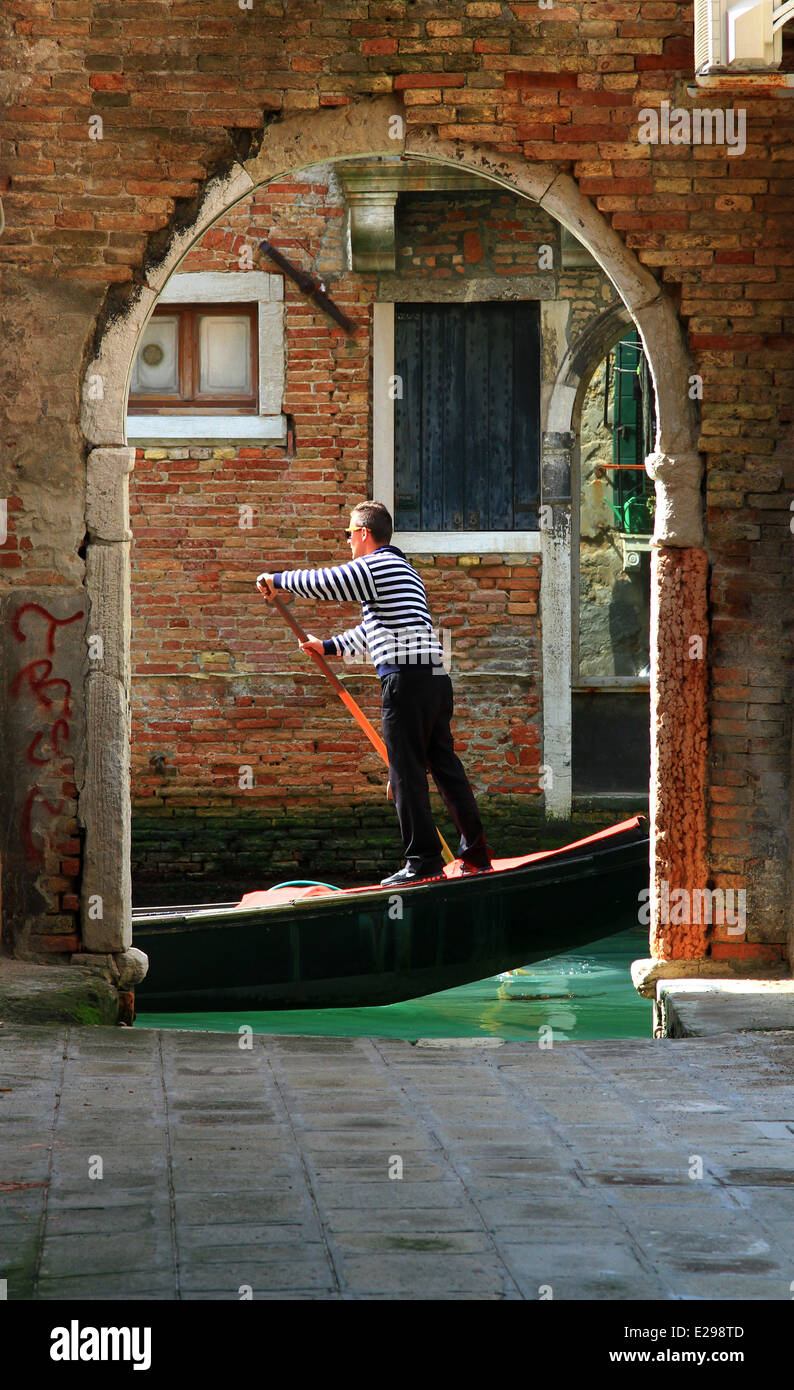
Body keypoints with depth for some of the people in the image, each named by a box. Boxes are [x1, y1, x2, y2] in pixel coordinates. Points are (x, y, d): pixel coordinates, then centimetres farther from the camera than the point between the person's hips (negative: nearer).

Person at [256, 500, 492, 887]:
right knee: (445, 764, 11)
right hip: (435, 677, 9)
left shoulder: (374, 567, -5)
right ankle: (476, 852, 11)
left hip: (405, 677, -9)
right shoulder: (404, 571, 27)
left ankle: (423, 858, -6)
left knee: (406, 771, -6)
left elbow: (322, 583, -7)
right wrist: (328, 646, 37)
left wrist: (278, 580, 10)